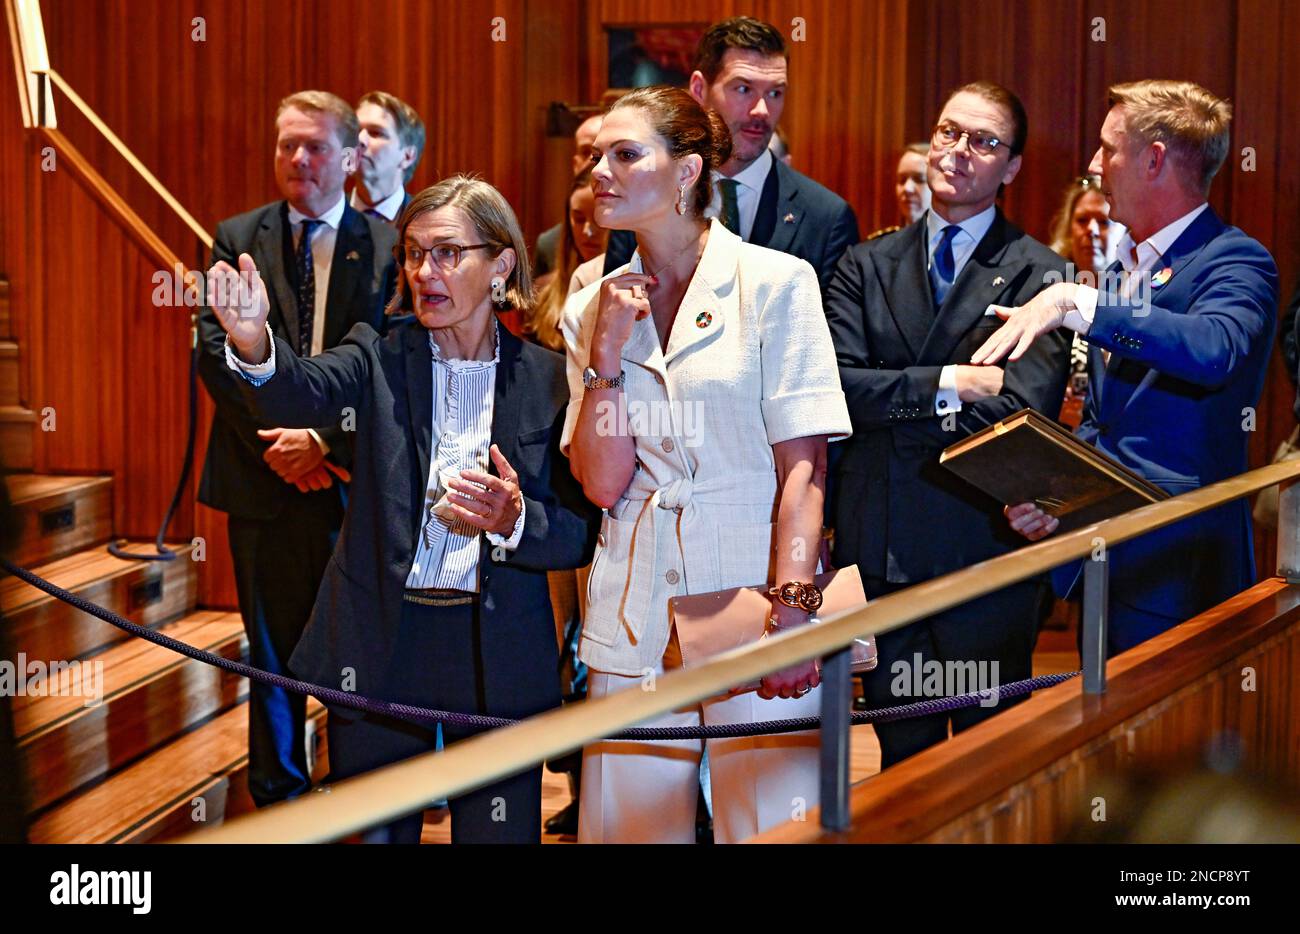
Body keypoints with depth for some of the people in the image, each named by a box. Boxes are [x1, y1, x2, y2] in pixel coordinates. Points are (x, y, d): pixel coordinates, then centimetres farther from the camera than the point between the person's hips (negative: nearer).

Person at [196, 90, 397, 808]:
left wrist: (327, 440, -16)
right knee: (273, 651, 10)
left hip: (355, 475, -1)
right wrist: (274, 439, -12)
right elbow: (214, 350, -2)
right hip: (265, 479, 2)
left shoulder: (389, 245, 1)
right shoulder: (236, 239, 6)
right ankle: (279, 796, 22)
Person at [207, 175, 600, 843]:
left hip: (498, 656, 0)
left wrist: (514, 522, -21)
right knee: (372, 833, 9)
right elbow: (304, 392, -22)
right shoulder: (381, 356, 1)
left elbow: (581, 533, 0)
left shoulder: (546, 378, 1)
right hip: (381, 644, 0)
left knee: (498, 833, 6)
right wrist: (254, 345, -43)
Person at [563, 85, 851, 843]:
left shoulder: (776, 283, -3)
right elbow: (602, 483, 3)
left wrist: (792, 608, -15)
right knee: (635, 822, 6)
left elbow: (803, 468, -7)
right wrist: (606, 355, -6)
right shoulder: (594, 309, 10)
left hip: (752, 596, -4)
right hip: (635, 616, 4)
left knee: (769, 822, -4)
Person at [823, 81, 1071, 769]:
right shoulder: (867, 266, 10)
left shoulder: (1038, 274, -1)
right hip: (881, 548, 3)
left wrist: (893, 405, -9)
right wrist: (948, 384, -13)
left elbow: (1025, 409, -14)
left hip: (986, 550, -3)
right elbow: (837, 385, -4)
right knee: (904, 751, 12)